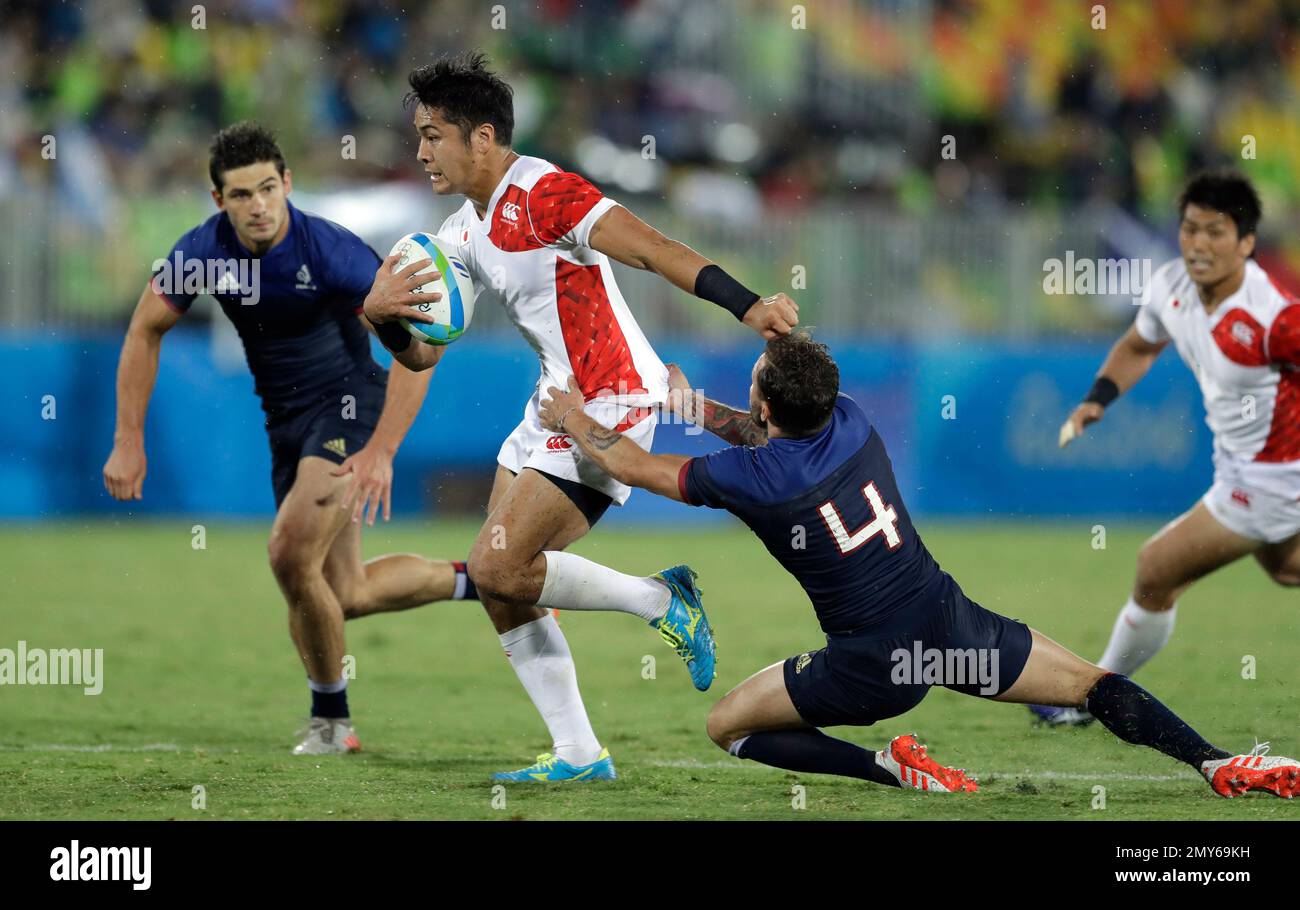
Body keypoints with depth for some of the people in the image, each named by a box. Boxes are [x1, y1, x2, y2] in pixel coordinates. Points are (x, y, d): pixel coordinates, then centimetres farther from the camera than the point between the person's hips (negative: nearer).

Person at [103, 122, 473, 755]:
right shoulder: (205, 250, -11)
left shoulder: (331, 251, -25)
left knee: (291, 552, -25)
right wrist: (129, 442, -3)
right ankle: (475, 580, 35)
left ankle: (330, 719, -5)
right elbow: (146, 330, 3)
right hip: (285, 418, 6)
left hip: (349, 402, -6)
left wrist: (380, 452, -28)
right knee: (344, 595, 8)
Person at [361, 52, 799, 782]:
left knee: (497, 568, -15)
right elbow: (423, 353, 13)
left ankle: (662, 600, 2)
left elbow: (652, 249, -27)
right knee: (501, 588, 6)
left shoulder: (541, 193, -17)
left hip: (613, 403, -10)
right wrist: (381, 313, -10)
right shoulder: (466, 234, 12)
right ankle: (578, 754, 12)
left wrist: (747, 306, -38)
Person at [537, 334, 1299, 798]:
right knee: (1093, 684, 15)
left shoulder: (749, 479, -11)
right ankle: (1216, 762, -5)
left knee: (726, 725, 10)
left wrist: (577, 422, 23)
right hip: (951, 624, 5)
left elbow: (634, 466, 5)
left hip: (873, 667, -5)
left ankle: (887, 767, -6)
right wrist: (695, 406, 31)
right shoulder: (852, 421, 3)